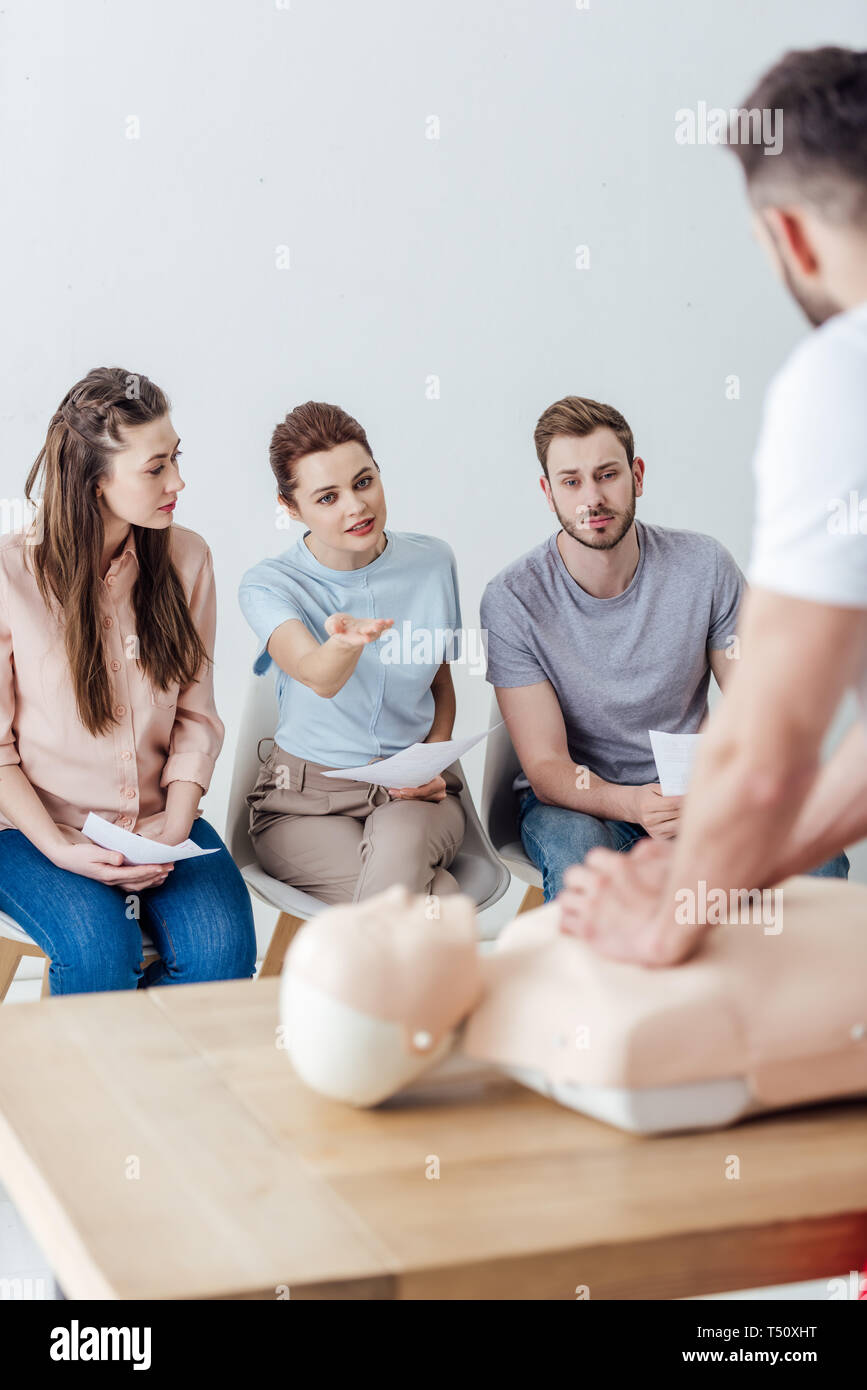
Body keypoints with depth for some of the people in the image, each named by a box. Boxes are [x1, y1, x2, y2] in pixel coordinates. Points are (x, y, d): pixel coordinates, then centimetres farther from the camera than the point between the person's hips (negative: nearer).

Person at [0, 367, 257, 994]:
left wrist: (174, 828, -10)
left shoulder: (186, 557, 2)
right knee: (99, 951, -30)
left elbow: (197, 715, 4)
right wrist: (59, 848, -17)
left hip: (159, 820, 3)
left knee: (222, 944, -24)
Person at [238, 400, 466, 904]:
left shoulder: (432, 561, 2)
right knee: (443, 900, -32)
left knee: (399, 841, -36)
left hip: (414, 794, 3)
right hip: (304, 798, -2)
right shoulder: (269, 585, -10)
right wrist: (345, 645, -55)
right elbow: (319, 678, -30)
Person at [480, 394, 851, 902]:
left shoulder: (705, 565, -7)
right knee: (579, 863, -39)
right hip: (576, 799, -2)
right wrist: (631, 804, -37)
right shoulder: (513, 599, -14)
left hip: (688, 789, 3)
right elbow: (546, 766, -15)